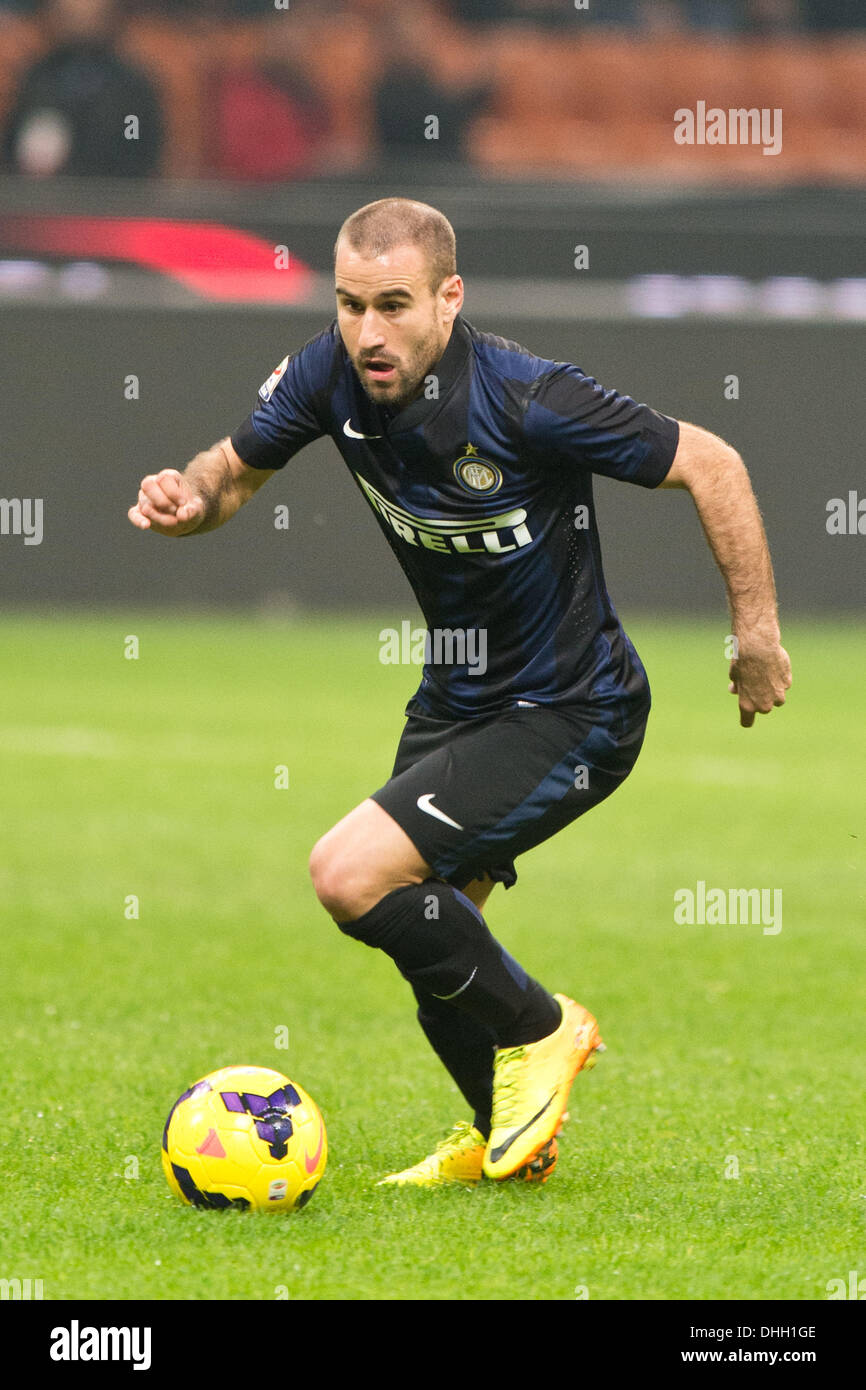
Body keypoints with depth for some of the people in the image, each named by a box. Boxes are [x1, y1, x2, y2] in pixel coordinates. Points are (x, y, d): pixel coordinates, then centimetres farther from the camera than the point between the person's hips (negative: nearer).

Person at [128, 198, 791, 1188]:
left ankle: (537, 1031, 3)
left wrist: (759, 636, -14)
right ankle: (506, 1139, 42)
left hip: (567, 714, -7)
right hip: (455, 697, 7)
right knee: (425, 933, 18)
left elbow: (711, 465, -18)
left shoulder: (525, 400, -28)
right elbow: (236, 471, 5)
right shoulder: (329, 375, -12)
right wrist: (189, 498, -20)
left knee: (352, 876, -19)